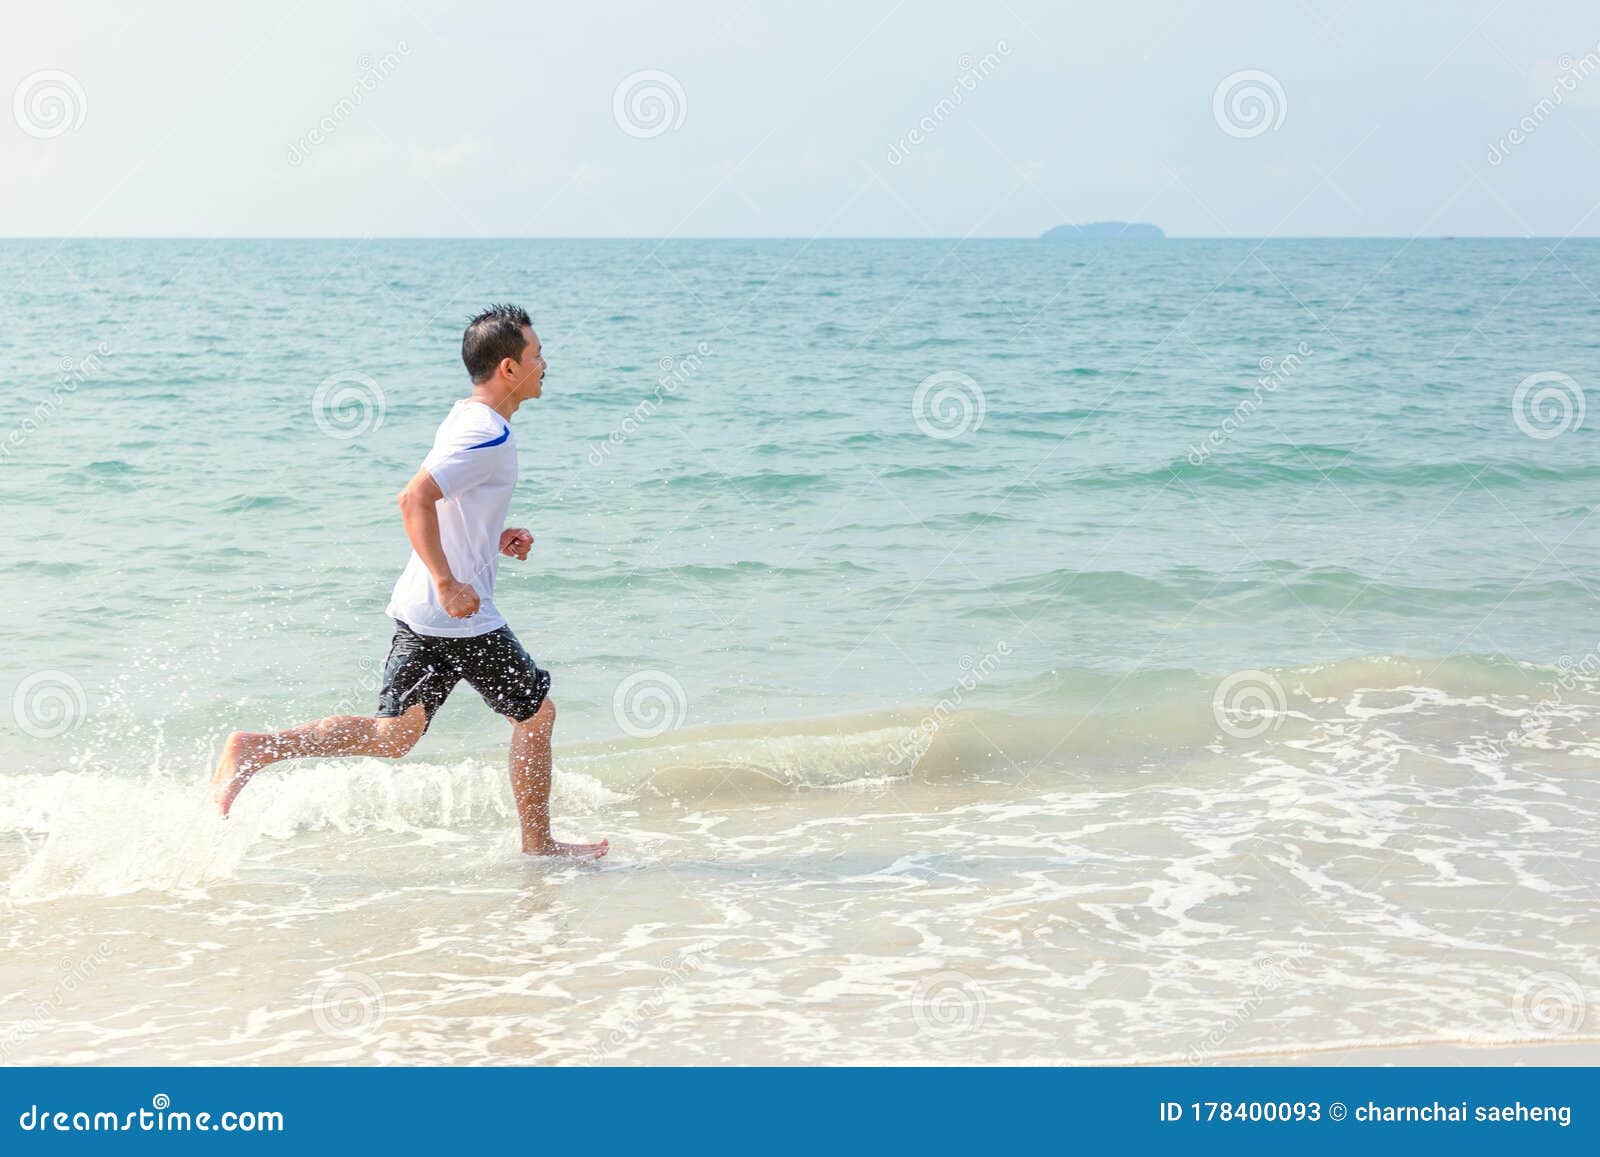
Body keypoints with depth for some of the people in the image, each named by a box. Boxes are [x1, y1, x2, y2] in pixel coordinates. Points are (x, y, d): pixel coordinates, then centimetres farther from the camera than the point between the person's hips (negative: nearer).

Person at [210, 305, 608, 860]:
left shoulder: (464, 419, 14)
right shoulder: (490, 435, -17)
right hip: (460, 614, -9)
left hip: (418, 608, 9)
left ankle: (252, 748, -1)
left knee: (392, 735, 9)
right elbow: (414, 501, -26)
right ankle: (539, 845, 18)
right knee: (535, 711, 8)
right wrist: (447, 582, -28)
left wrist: (493, 538, 16)